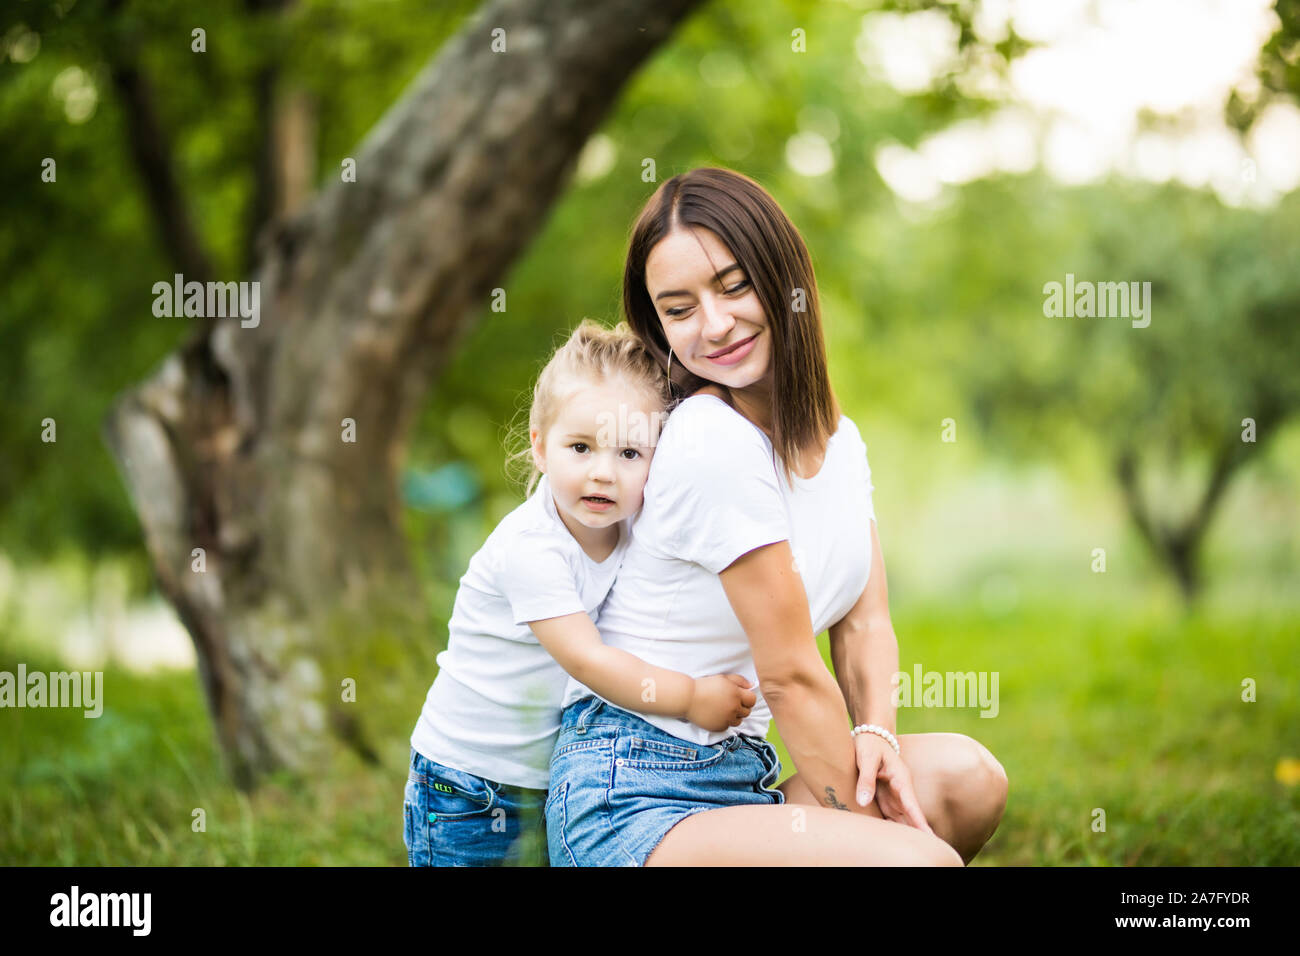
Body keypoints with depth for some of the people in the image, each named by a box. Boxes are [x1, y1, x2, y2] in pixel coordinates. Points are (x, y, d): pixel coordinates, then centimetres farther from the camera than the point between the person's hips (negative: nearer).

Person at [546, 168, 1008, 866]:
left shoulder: (838, 439, 9)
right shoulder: (713, 443, -19)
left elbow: (862, 622, 8)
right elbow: (790, 673, -15)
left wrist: (875, 735, -12)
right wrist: (864, 822, -8)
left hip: (743, 771, 9)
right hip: (633, 801, -9)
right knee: (922, 859, -26)